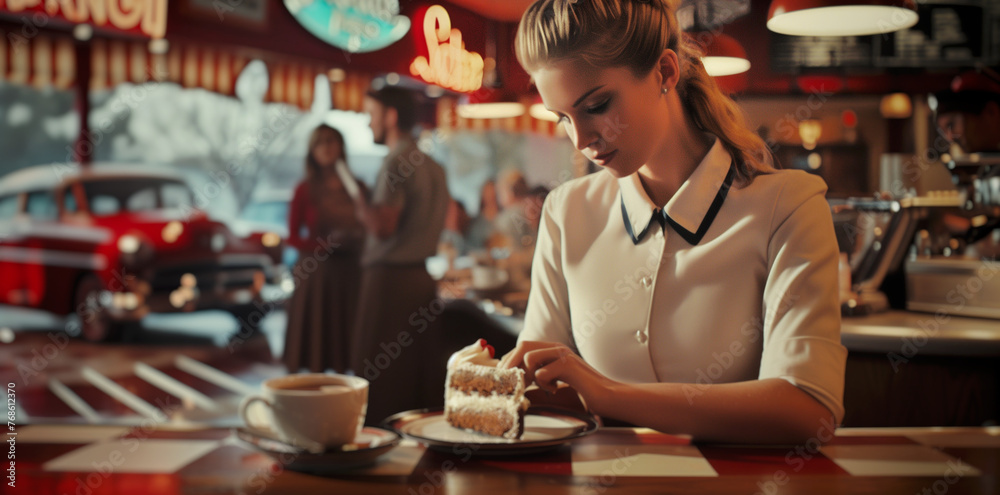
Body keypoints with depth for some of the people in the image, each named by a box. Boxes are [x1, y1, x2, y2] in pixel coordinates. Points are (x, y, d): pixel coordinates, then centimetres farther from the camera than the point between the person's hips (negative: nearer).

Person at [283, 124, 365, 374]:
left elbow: (367, 227, 15)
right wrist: (325, 243, -17)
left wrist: (358, 236, -8)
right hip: (316, 275, -3)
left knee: (344, 338, 4)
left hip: (348, 272, 3)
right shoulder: (305, 190, -1)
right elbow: (293, 236, -2)